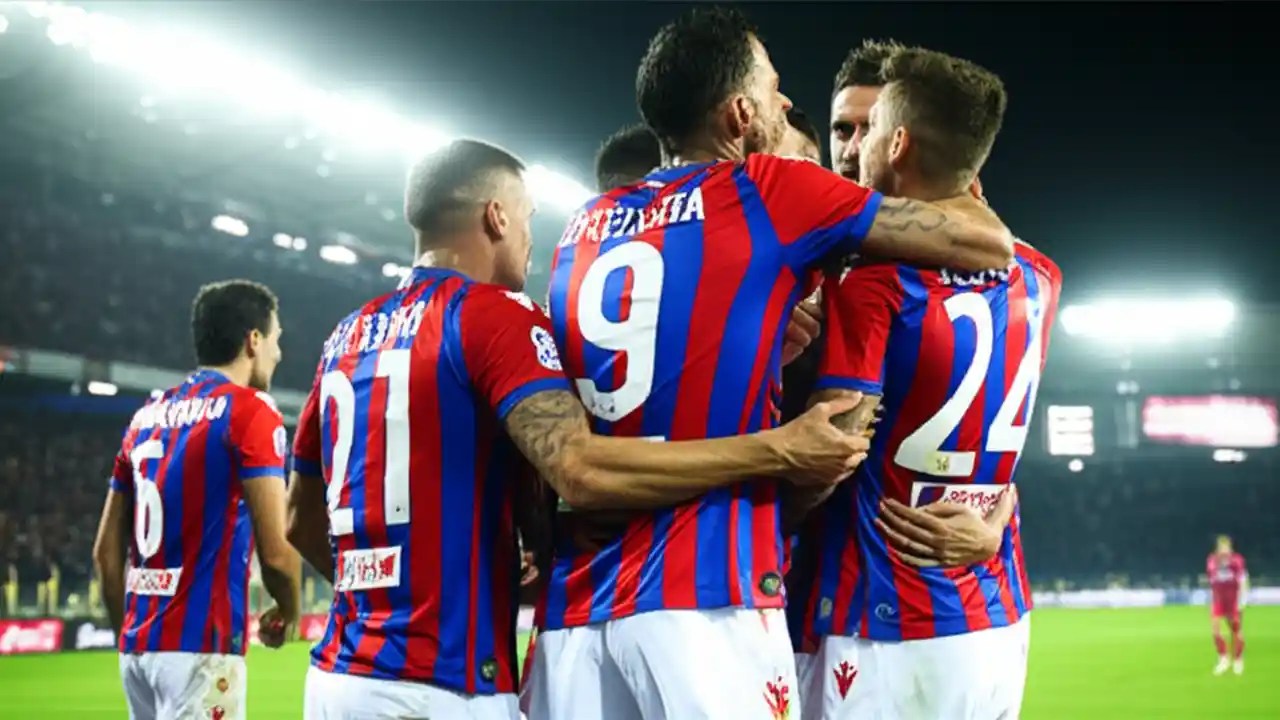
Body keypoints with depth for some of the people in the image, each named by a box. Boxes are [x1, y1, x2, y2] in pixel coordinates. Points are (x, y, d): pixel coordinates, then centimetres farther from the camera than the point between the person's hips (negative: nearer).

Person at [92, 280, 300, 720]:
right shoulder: (251, 412, -8)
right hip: (200, 644, -8)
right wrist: (288, 613, 5)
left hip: (138, 644, 8)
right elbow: (276, 551, -14)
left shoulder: (147, 416, 14)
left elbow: (106, 551, 16)